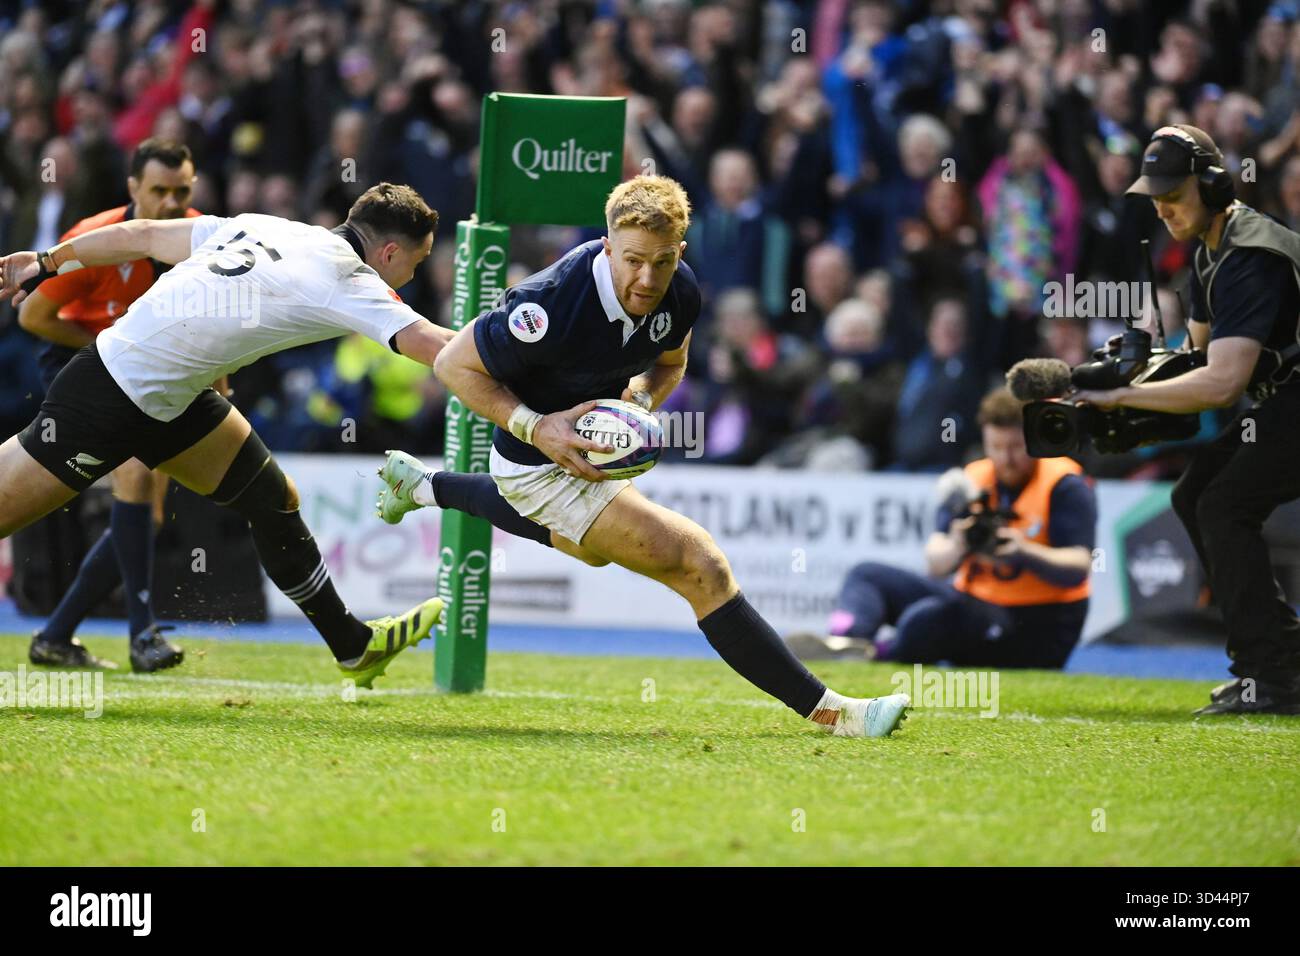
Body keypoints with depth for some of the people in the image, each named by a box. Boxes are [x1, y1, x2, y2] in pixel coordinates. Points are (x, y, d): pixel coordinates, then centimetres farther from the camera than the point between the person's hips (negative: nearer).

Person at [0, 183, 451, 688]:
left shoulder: (262, 228, 8)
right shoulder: (347, 281, -14)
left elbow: (142, 234, 13)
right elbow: (431, 344, -21)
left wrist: (47, 262, 22)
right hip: (107, 400, -9)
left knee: (273, 503, 13)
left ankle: (354, 645, 23)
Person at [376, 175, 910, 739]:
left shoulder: (680, 292, -16)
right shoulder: (552, 305, -36)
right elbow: (454, 364, -24)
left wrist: (643, 396, -16)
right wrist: (536, 427, -32)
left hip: (596, 449, 8)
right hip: (541, 462, -8)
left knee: (591, 547, 43)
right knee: (702, 565, -19)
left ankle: (423, 486, 58)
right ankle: (823, 708, -12)